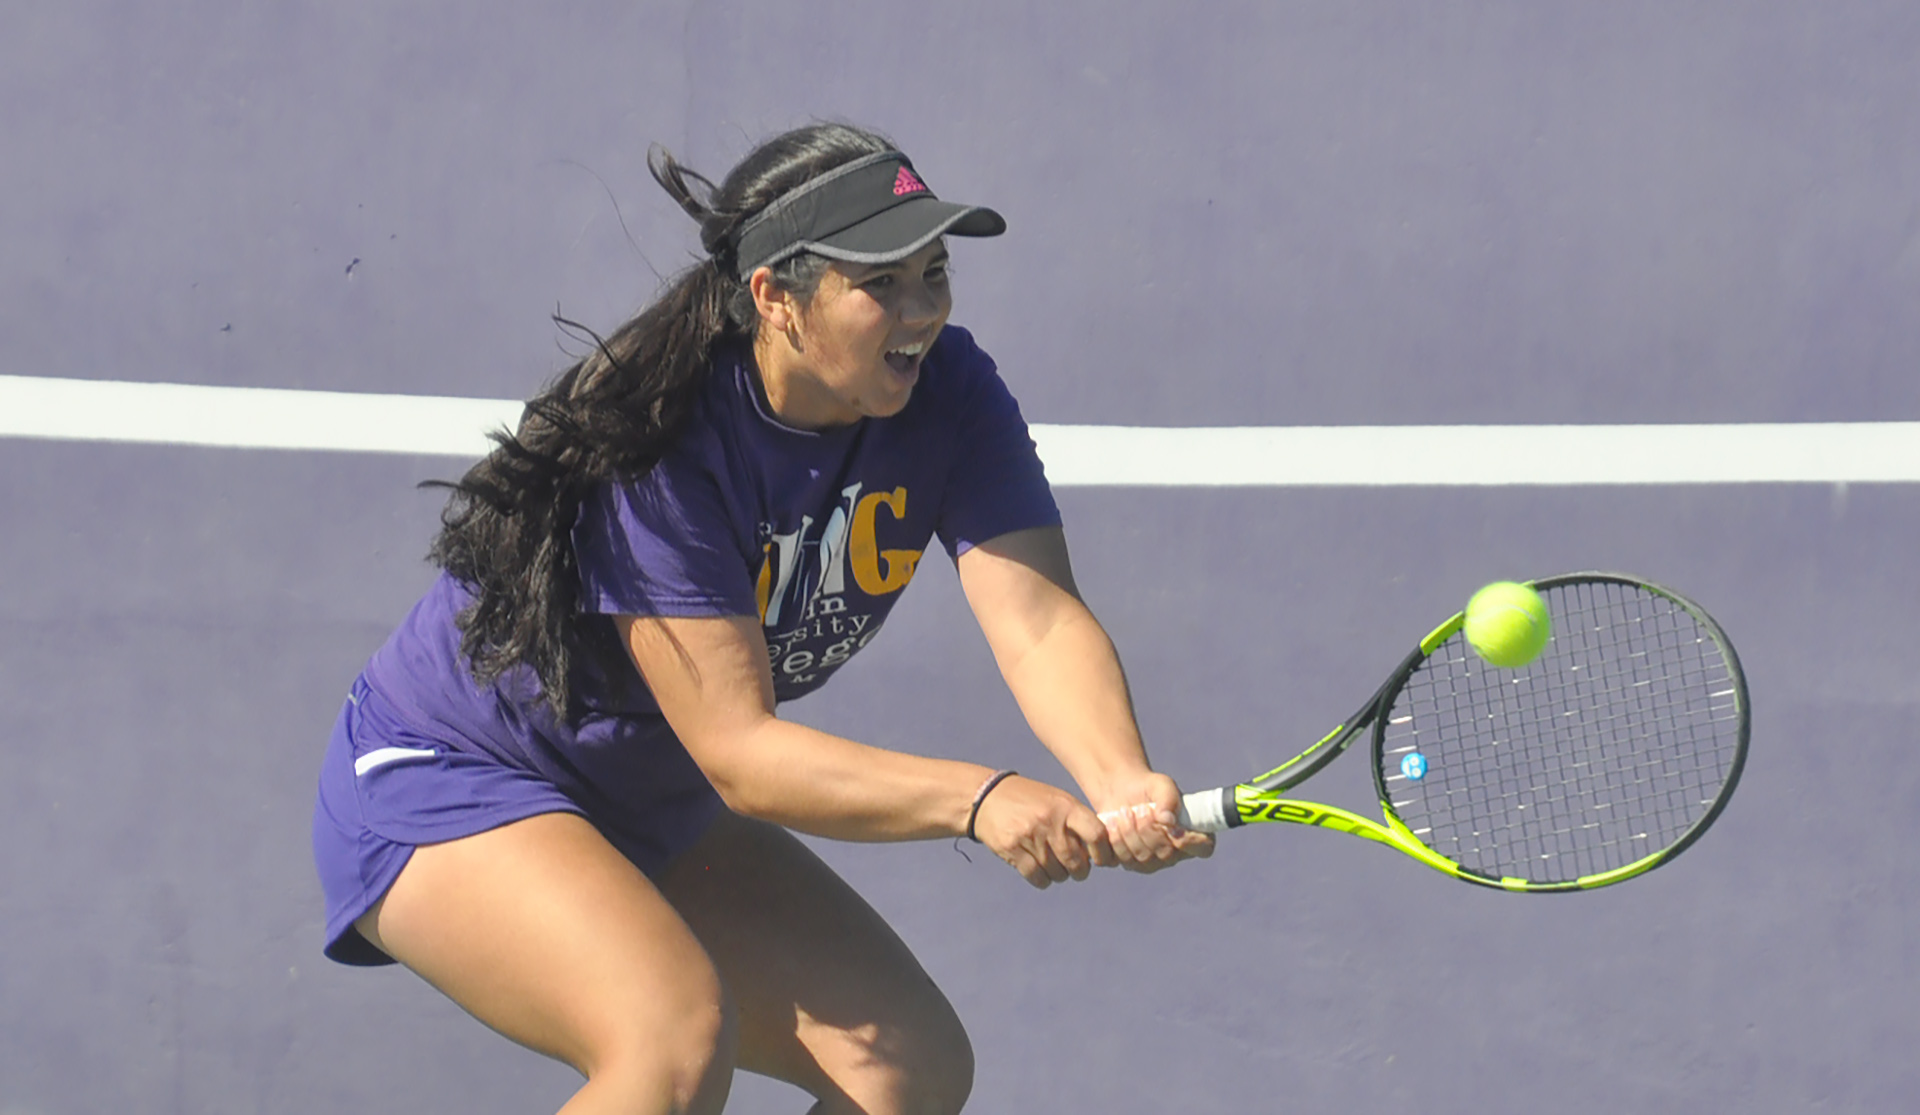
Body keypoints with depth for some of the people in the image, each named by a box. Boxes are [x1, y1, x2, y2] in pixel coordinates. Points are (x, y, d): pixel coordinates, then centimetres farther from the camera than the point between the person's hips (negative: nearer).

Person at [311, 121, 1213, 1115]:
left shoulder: (946, 395, -13)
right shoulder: (655, 448, -31)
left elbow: (1039, 618, -24)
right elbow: (739, 753, -34)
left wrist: (1122, 784, -45)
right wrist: (981, 799, -47)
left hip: (654, 820, 8)